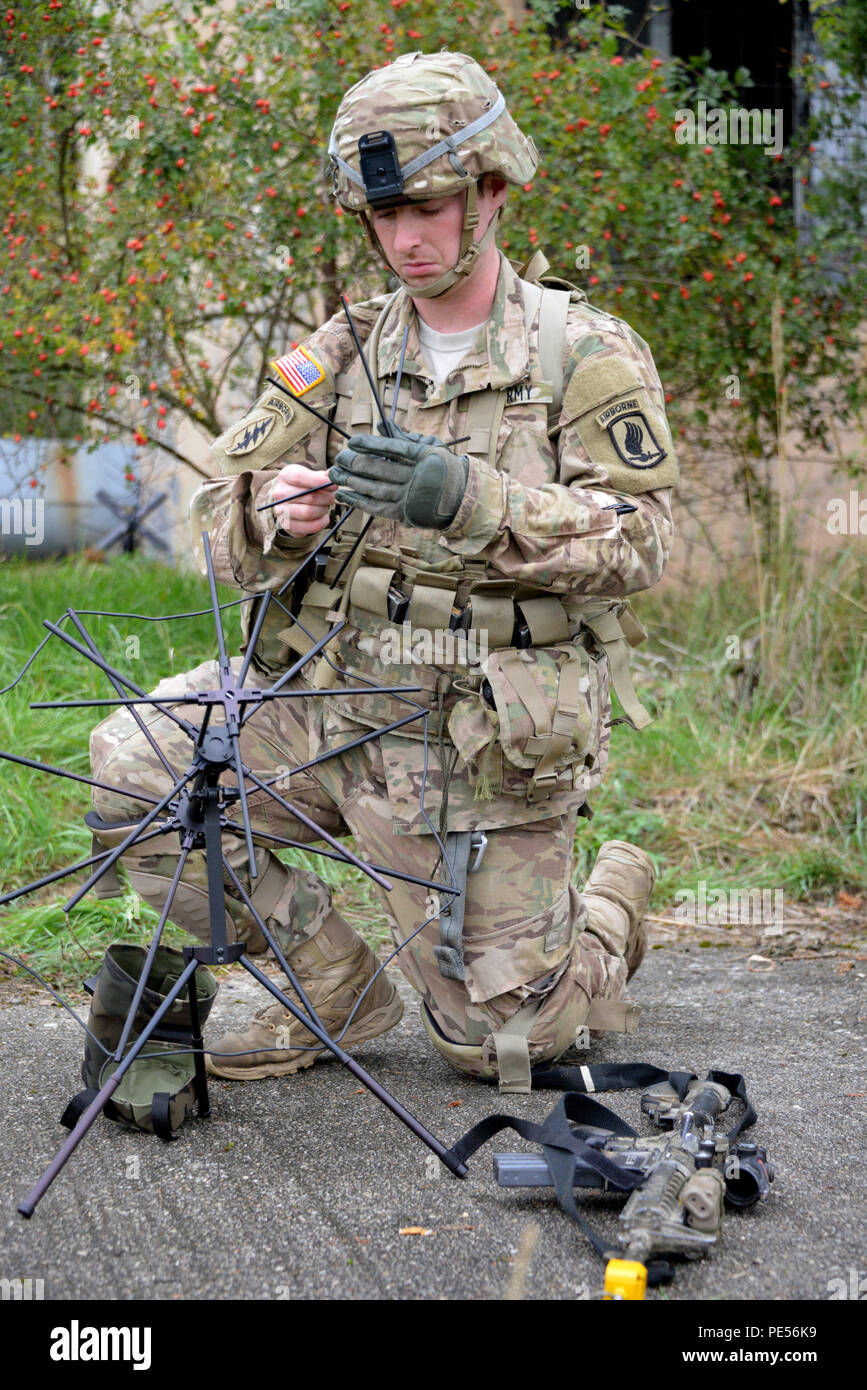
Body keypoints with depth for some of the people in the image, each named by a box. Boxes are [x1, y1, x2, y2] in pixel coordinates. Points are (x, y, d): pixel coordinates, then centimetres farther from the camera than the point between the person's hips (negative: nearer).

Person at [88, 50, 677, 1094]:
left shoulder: (586, 354, -6)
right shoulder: (342, 352, 6)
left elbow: (636, 542, -17)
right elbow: (217, 518, 2)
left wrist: (472, 501, -32)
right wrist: (273, 512, -23)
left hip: (486, 745, -4)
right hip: (328, 700, 4)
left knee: (496, 1043, 3)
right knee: (127, 773, -16)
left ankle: (612, 905, 37)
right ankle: (331, 989, 2)